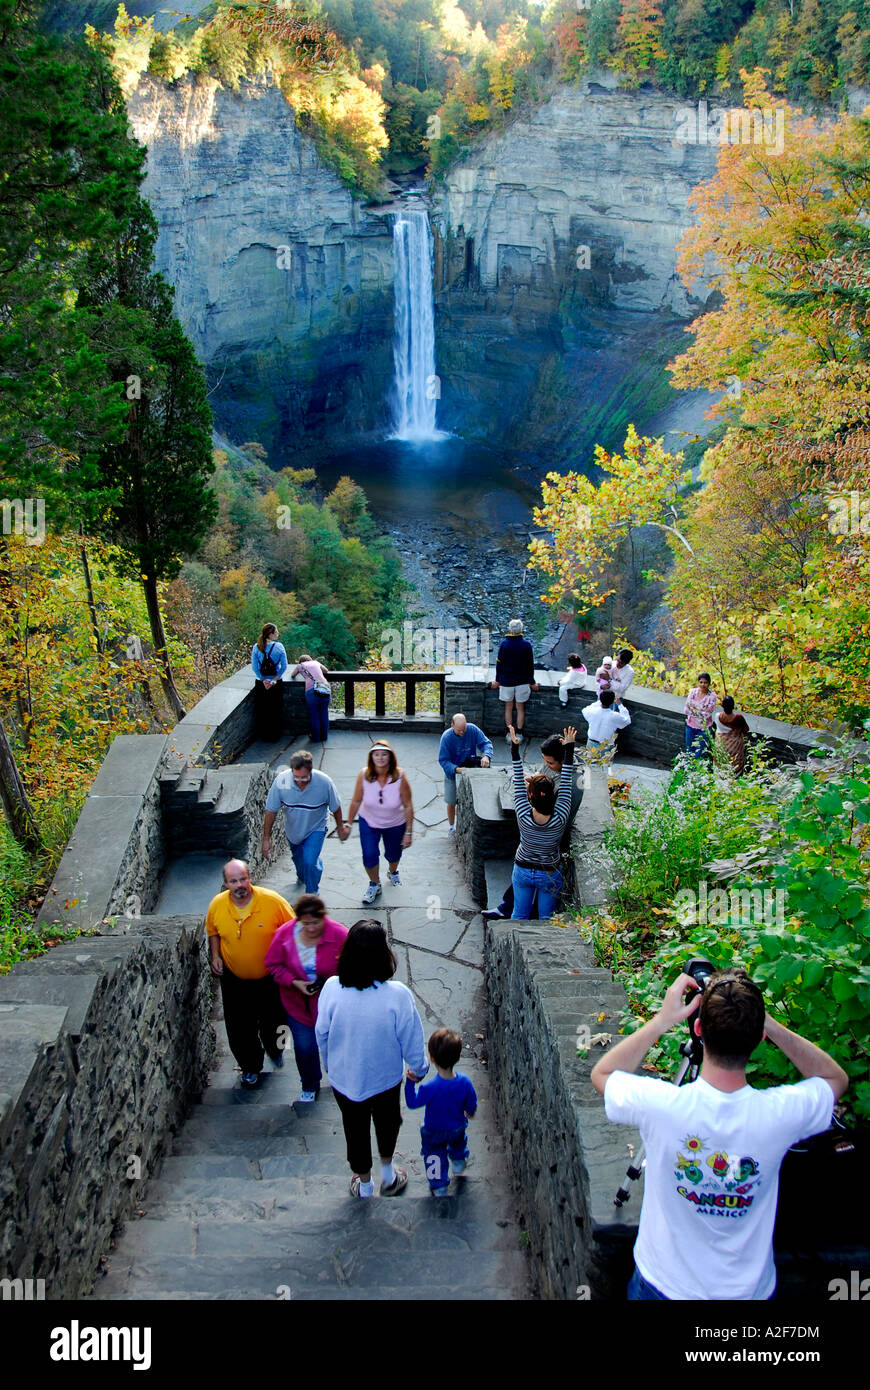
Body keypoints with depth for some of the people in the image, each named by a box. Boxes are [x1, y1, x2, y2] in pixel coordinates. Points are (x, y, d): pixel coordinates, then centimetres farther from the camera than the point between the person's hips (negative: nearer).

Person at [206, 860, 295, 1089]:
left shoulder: (272, 901, -23)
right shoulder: (216, 905, -14)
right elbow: (213, 931, 8)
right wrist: (215, 956, -5)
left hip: (270, 978, -1)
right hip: (234, 979, 1)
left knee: (273, 1023, 19)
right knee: (240, 1030, 11)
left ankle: (274, 1049, 53)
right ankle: (250, 1067, 39)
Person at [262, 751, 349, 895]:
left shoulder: (324, 782, -31)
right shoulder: (281, 780, -30)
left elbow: (335, 807, -12)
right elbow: (271, 810, -17)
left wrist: (340, 828, 3)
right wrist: (266, 838, -11)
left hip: (315, 829, -2)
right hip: (292, 829, 2)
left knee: (310, 862, -17)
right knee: (298, 858, 24)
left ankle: (312, 894, 11)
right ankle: (302, 877, 60)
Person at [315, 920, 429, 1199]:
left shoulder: (332, 988, -25)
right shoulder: (397, 995, -30)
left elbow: (321, 1033, -10)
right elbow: (411, 1040, -17)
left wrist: (328, 1063, 11)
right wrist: (419, 1069, 4)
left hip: (344, 1078, 1)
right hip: (385, 1078, -1)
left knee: (356, 1129, 25)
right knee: (387, 1122, 29)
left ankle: (364, 1186, 46)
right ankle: (388, 1177, 50)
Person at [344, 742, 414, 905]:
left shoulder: (400, 777, -26)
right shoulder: (364, 775, -23)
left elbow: (408, 806, -17)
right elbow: (356, 801, -9)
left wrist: (409, 832, -12)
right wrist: (349, 825, -3)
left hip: (395, 824, 0)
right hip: (369, 822, 0)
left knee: (393, 855, 18)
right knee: (369, 855, -8)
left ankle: (393, 873, 56)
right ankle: (374, 885, 23)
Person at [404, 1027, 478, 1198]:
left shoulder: (429, 1088, -41)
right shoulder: (464, 1082, -30)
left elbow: (412, 1103, -25)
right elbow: (472, 1103, -11)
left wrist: (410, 1082, -20)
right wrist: (469, 1113, 11)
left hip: (433, 1132, -3)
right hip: (457, 1126, 3)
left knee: (434, 1155, 24)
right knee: (458, 1141, 36)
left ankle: (439, 1186, 37)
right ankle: (459, 1162, 61)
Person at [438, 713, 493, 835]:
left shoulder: (473, 729, -17)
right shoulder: (446, 737, -22)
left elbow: (485, 743, -13)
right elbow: (443, 760, -19)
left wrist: (486, 756, -35)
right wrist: (456, 769, -36)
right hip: (452, 773, -1)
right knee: (451, 802, 10)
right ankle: (451, 826, 32)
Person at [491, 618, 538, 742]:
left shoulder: (504, 644, -7)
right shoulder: (526, 645, -8)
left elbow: (499, 663, -1)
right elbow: (530, 665, -1)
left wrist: (497, 680, 11)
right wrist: (532, 682, 9)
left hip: (506, 681, 0)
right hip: (522, 681, 0)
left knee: (508, 708, 11)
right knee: (520, 708, 10)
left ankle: (509, 734, 12)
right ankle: (519, 735, 13)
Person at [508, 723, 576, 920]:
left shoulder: (523, 815, -24)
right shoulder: (560, 818, -26)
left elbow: (518, 784, -14)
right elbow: (566, 785, -18)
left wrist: (515, 750, -9)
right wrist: (569, 750, -13)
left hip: (522, 871, 1)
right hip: (549, 874, -1)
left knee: (519, 915, 17)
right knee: (546, 918, 16)